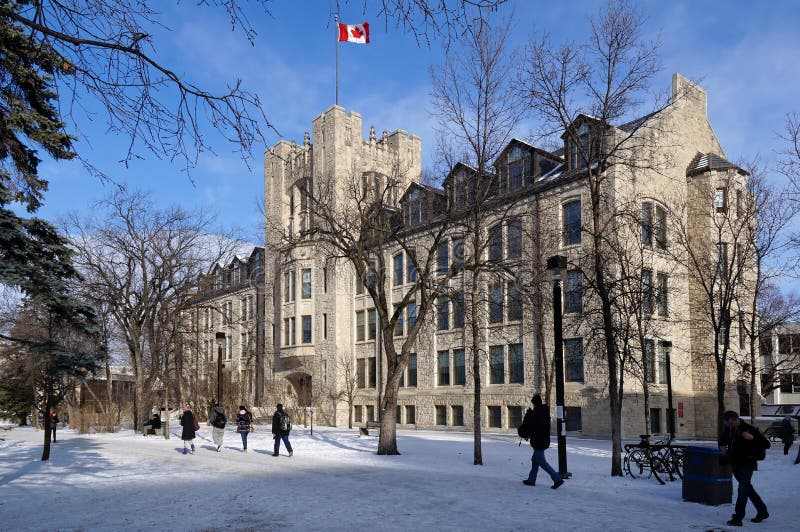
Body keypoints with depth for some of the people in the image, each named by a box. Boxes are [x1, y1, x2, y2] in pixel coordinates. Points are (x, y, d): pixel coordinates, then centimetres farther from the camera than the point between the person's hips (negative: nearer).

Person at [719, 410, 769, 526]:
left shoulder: (749, 429, -15)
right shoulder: (727, 429, 4)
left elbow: (766, 444, -15)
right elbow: (723, 439, 24)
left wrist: (752, 437, -28)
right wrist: (722, 445, 3)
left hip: (747, 463, -7)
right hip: (734, 463, 7)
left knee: (743, 490, -11)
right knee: (747, 488, 17)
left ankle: (738, 518, -10)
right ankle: (762, 511, 33)